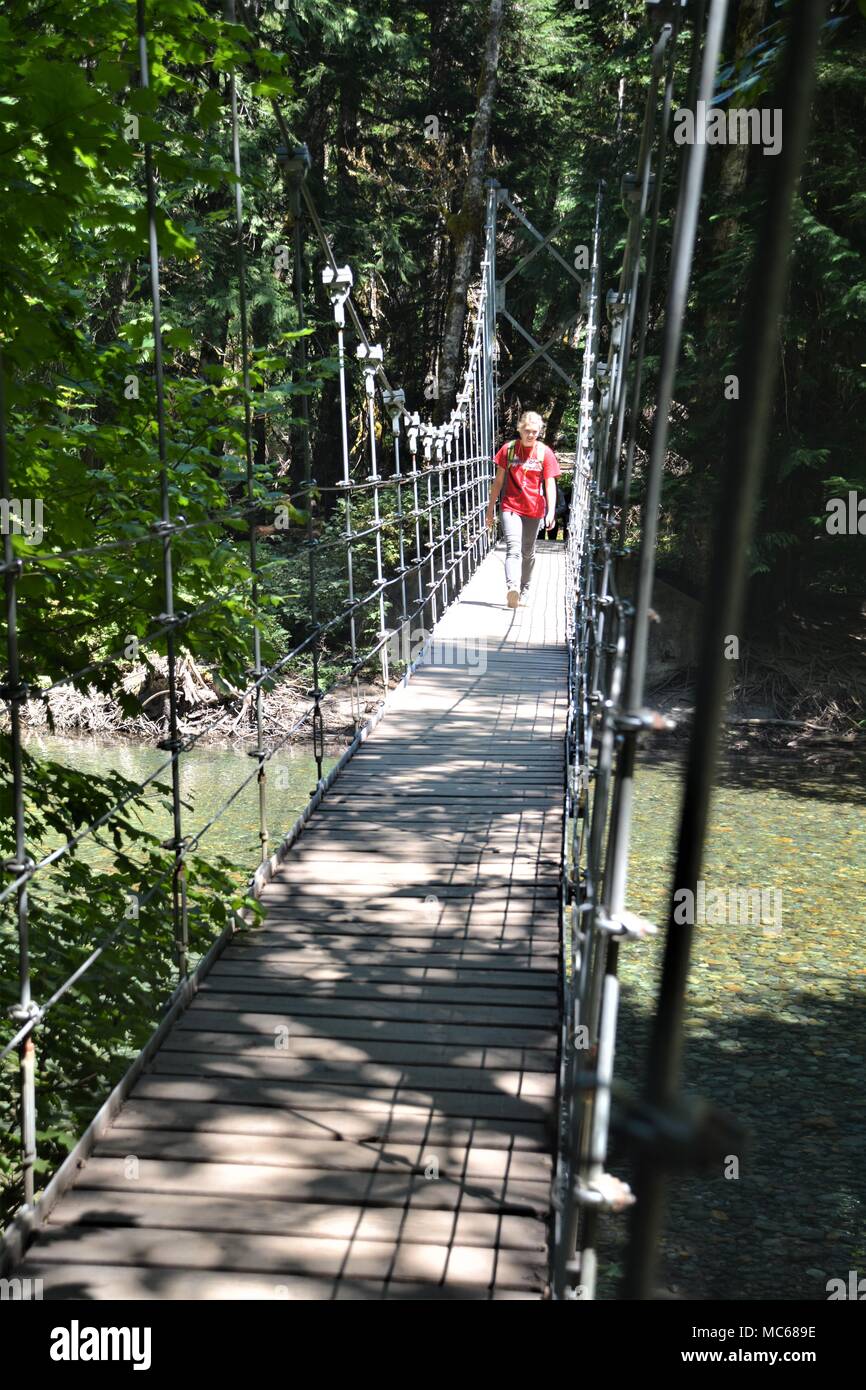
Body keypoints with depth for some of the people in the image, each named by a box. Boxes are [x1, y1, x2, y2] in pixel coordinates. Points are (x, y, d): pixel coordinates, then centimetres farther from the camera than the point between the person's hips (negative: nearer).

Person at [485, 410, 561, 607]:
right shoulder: (508, 449, -1)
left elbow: (550, 484, -5)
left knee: (528, 552, 15)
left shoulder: (545, 453, -1)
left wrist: (551, 511, -16)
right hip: (510, 508, -1)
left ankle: (524, 589, 32)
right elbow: (498, 480, 6)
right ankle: (512, 588, -36)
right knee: (513, 548, -19)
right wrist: (491, 508, 7)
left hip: (534, 510, 2)